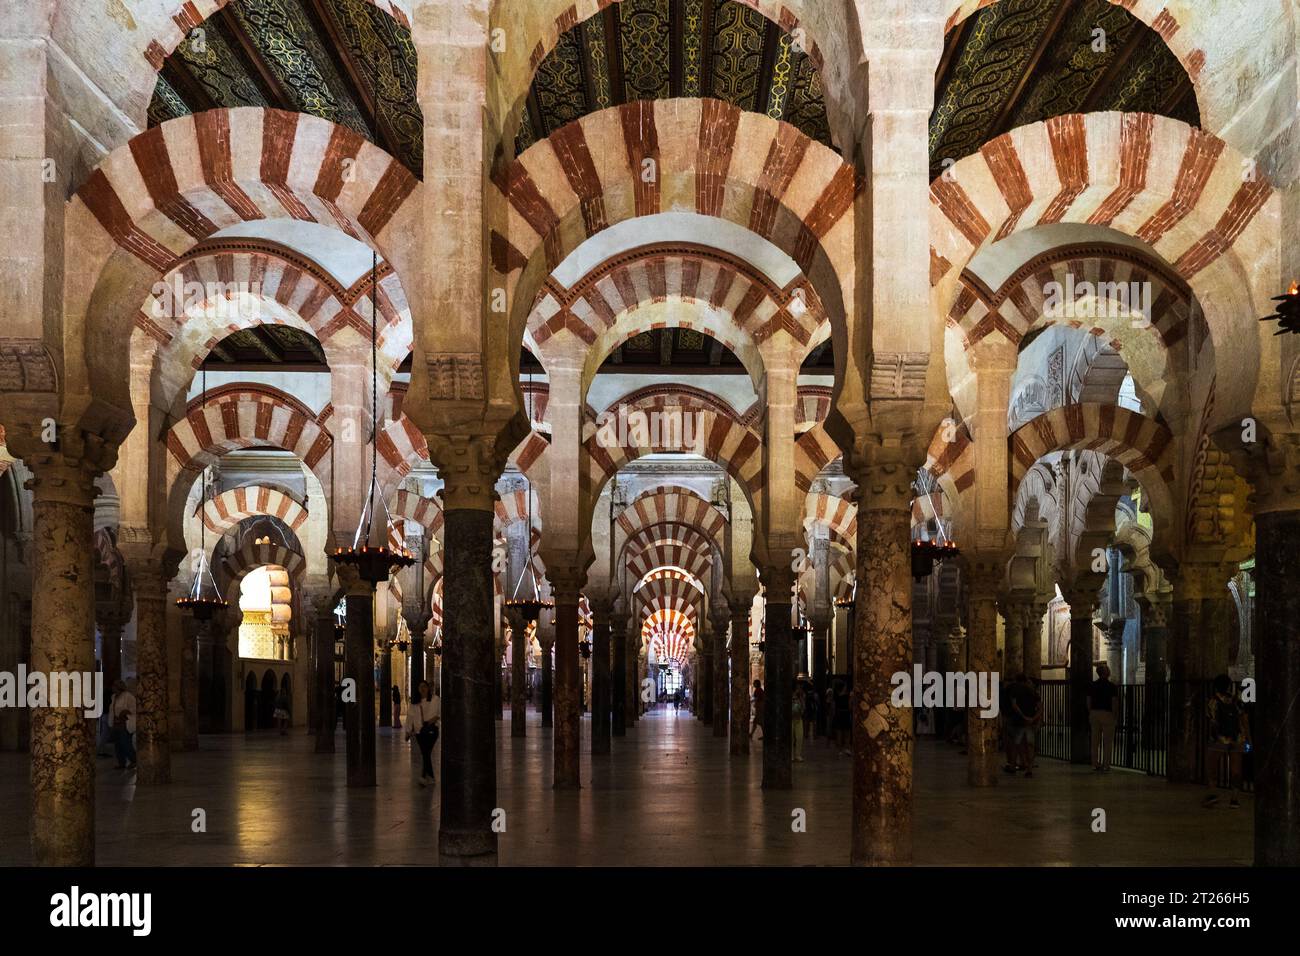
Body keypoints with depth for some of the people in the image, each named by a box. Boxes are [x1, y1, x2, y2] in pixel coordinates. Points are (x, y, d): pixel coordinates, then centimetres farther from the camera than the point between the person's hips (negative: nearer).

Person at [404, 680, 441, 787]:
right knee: (425, 753, 6)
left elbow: (441, 712, 5)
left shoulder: (435, 700, 2)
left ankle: (424, 776, -21)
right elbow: (410, 716, 10)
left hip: (431, 729, -4)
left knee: (426, 753, -17)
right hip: (419, 730, 4)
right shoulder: (414, 702, 11)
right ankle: (430, 778, 14)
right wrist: (408, 730, 7)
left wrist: (436, 717, -14)